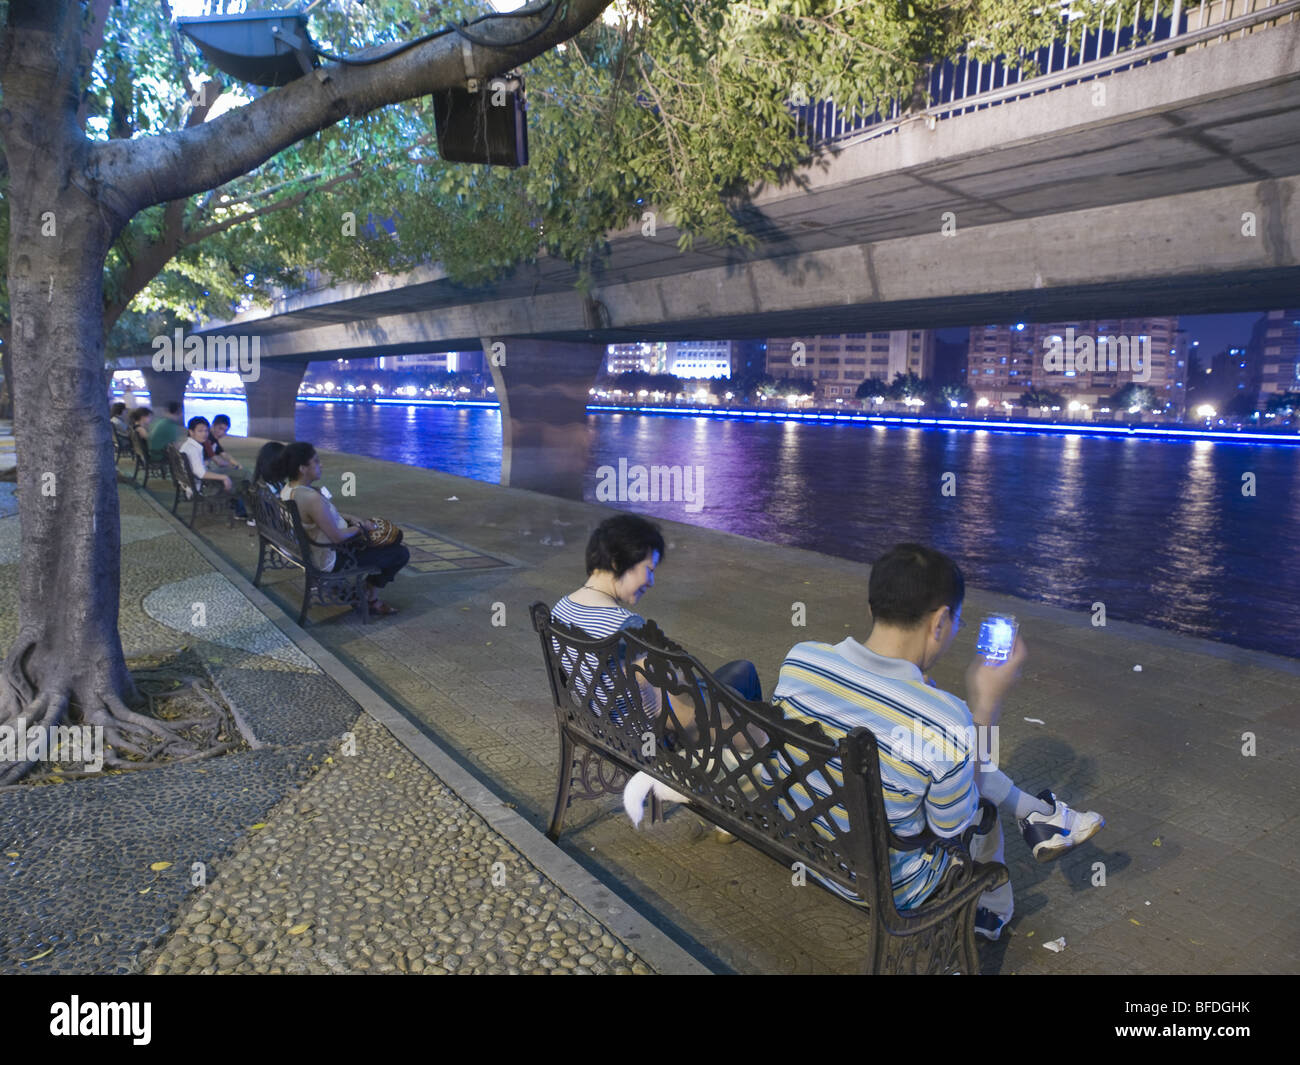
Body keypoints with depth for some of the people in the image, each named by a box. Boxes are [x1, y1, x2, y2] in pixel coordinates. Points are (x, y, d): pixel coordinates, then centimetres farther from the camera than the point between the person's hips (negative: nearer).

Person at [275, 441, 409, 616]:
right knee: (402, 554, -2)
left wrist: (350, 518, 1)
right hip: (330, 559, -10)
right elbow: (338, 537, -29)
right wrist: (359, 527, -10)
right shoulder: (311, 498, -35)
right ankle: (371, 598, 21)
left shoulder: (287, 488, -4)